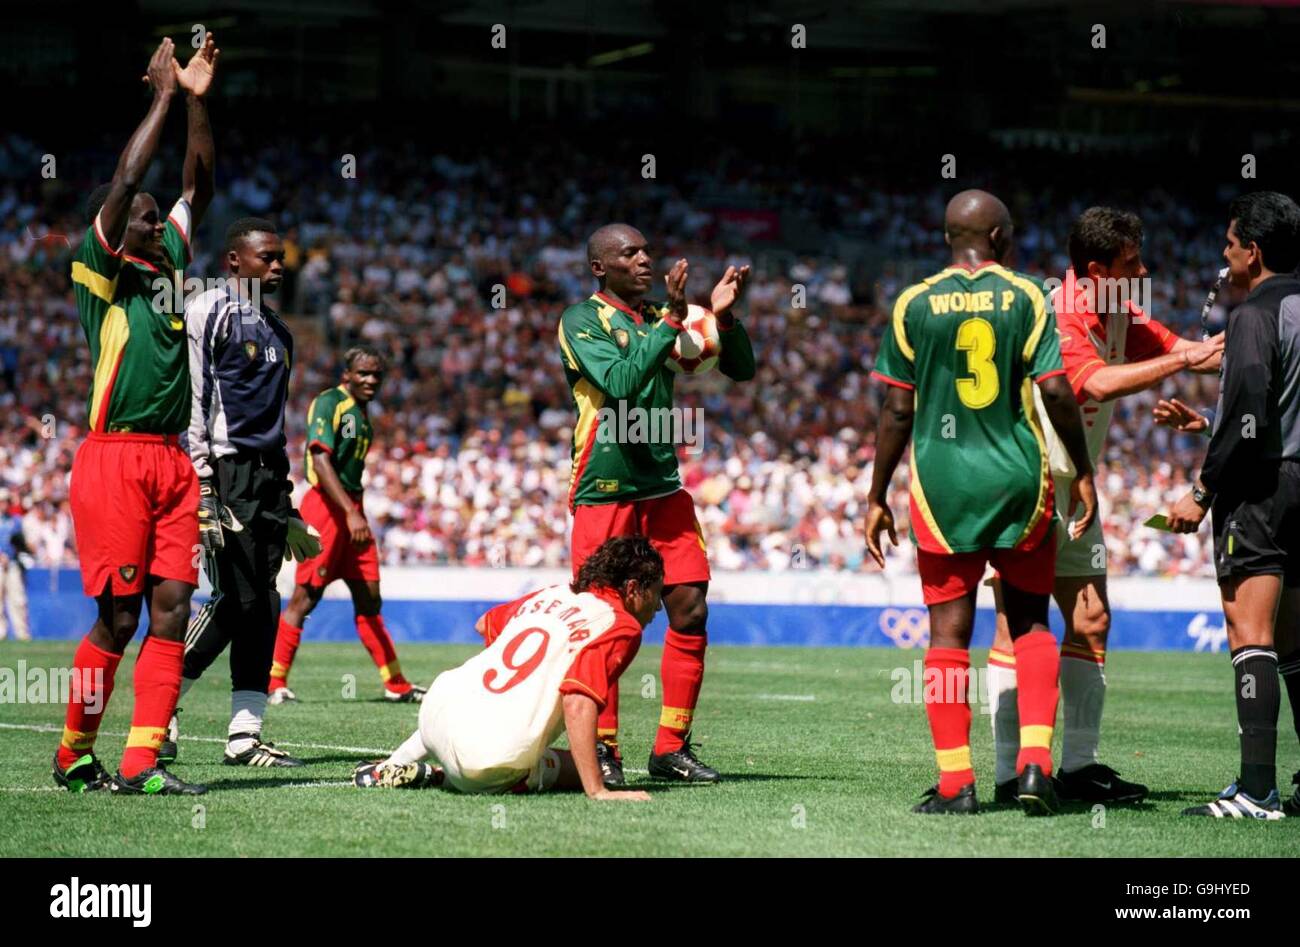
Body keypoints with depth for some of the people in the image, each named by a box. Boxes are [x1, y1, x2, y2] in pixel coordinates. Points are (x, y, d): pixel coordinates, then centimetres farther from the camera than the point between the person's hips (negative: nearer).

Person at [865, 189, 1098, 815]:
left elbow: (898, 411, 1)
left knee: (949, 633, 3)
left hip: (943, 482, 0)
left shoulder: (914, 304, 1)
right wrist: (1083, 472, 7)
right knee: (1030, 623, 13)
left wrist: (877, 497, 9)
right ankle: (1034, 763, 0)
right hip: (1020, 480, 0)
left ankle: (955, 783, 2)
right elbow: (1056, 393, -5)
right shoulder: (1027, 298, 0)